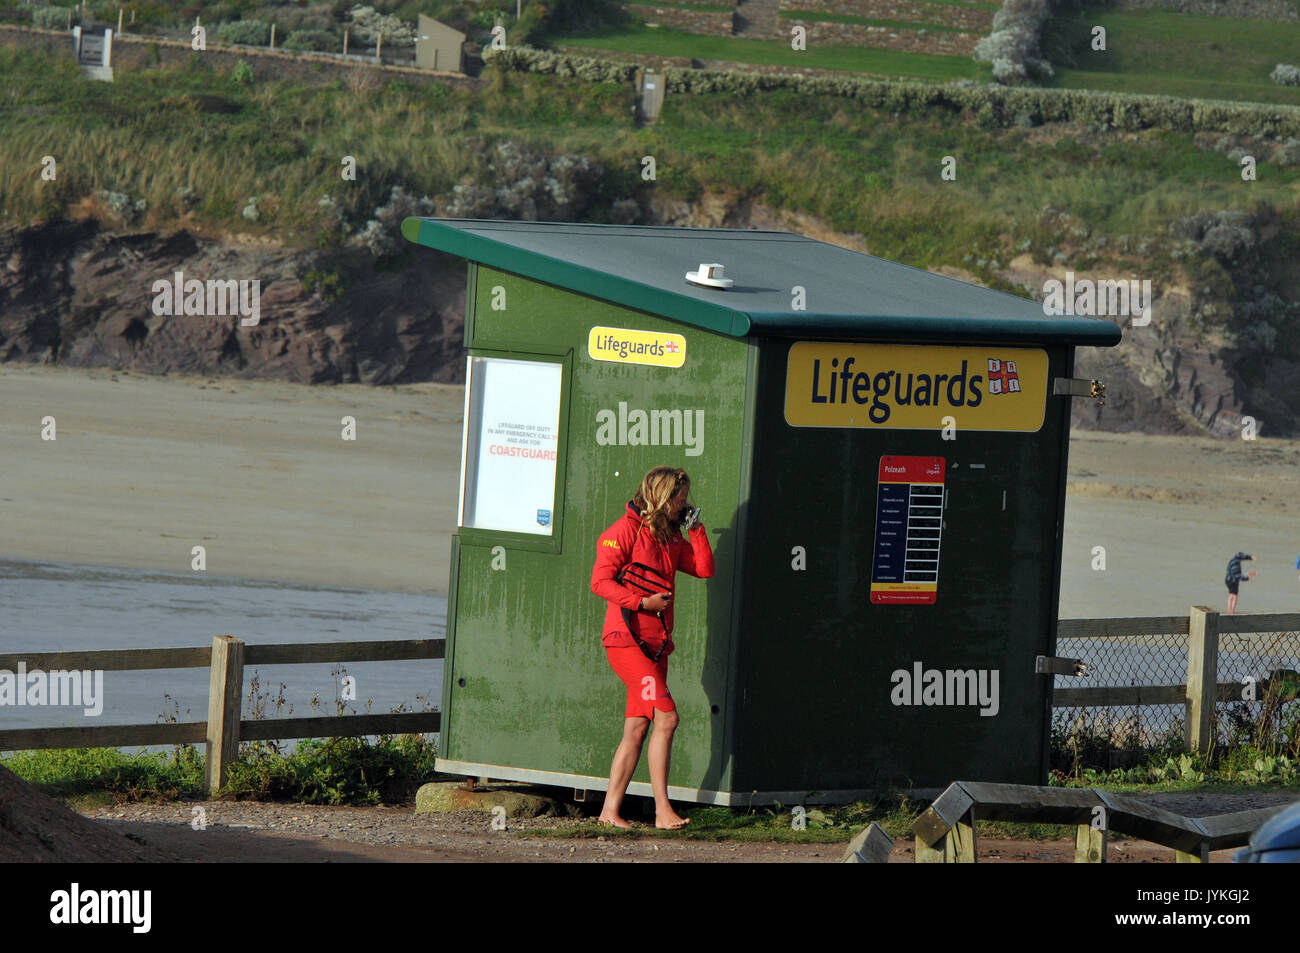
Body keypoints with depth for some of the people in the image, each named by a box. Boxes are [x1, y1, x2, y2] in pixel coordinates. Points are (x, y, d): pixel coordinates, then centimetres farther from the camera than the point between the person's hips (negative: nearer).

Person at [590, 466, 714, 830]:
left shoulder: (670, 538, 18)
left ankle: (610, 809, 8)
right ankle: (662, 810, -16)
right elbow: (600, 581, -10)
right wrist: (642, 602, -18)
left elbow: (704, 569, 14)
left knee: (637, 728, 5)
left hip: (655, 643, 8)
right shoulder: (627, 530, -6)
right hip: (626, 638, -8)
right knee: (667, 715, -17)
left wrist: (696, 527, 8)